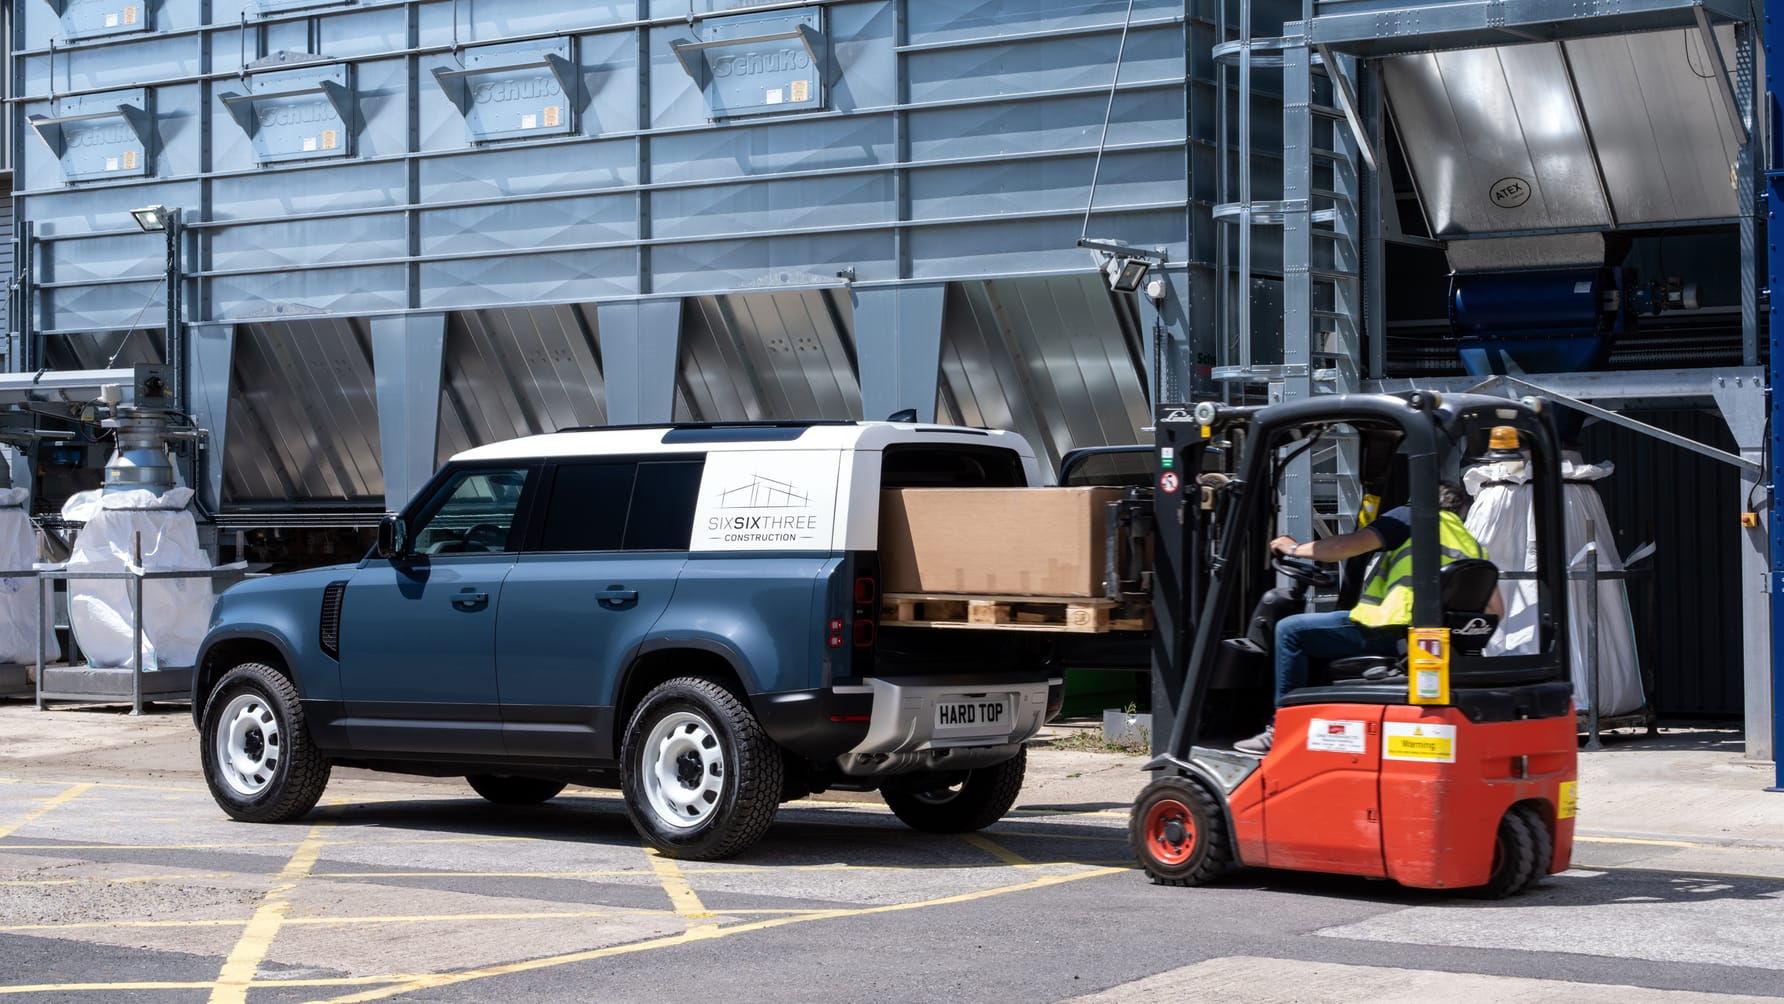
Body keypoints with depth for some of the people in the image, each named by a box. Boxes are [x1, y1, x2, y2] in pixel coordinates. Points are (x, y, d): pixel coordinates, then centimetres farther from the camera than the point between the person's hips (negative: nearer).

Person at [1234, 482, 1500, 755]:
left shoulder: (1412, 518, 4)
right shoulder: (1472, 546, 21)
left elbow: (1352, 544, -6)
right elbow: (1493, 609, 14)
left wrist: (1295, 549, 6)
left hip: (1389, 631, -8)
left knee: (1289, 630, 4)